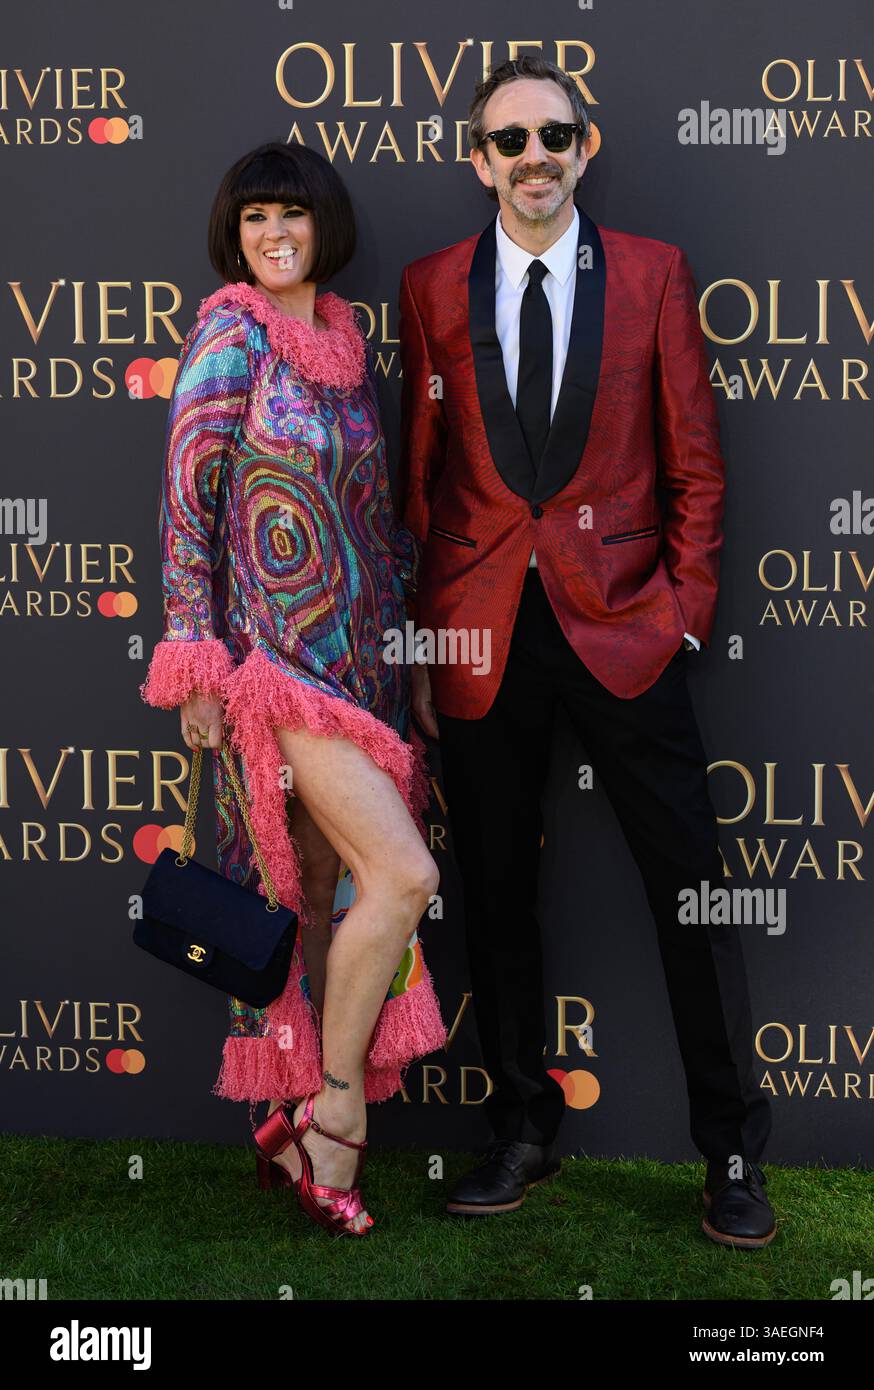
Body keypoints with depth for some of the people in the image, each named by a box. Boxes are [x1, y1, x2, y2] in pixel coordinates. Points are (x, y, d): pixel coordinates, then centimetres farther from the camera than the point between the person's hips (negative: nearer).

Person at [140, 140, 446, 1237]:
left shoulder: (344, 341, 13)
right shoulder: (229, 332, -7)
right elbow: (186, 500, -9)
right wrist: (194, 663, -13)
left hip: (354, 652, 7)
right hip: (272, 652, -7)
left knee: (323, 891, 9)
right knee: (404, 873, -15)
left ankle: (291, 1128, 21)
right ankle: (334, 1110, 0)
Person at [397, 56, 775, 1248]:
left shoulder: (655, 273, 4)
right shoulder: (432, 287, 7)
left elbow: (695, 459, 5)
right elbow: (419, 475, 8)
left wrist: (687, 606, -2)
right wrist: (419, 637, 3)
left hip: (623, 622, -1)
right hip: (484, 632, 2)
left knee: (693, 885, 0)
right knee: (497, 894, 9)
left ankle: (733, 1152, 13)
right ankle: (524, 1130, 25)